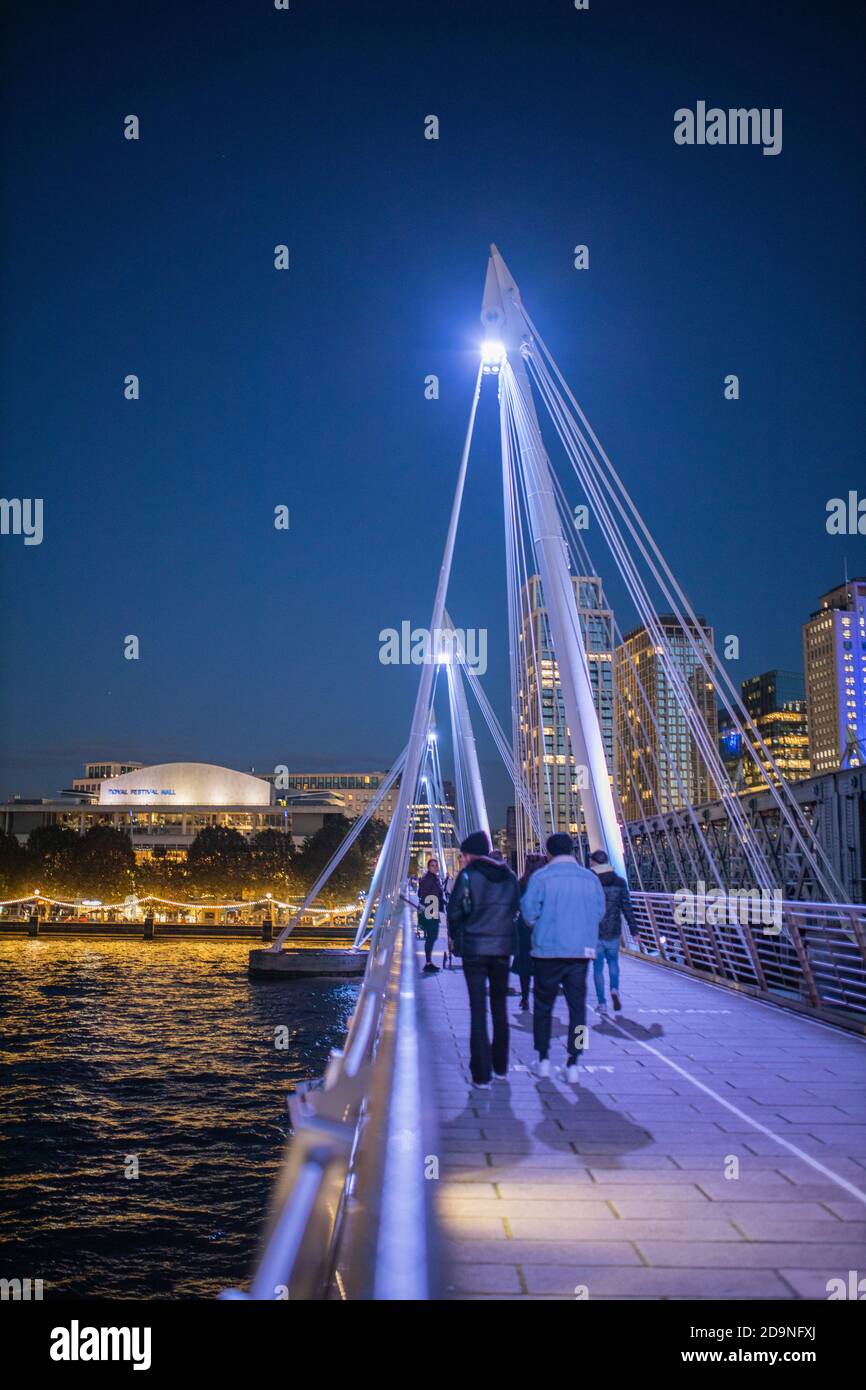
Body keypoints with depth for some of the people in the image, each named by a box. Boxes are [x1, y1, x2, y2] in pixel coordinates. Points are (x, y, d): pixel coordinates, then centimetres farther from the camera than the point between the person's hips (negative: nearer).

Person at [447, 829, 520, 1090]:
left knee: (478, 1009, 0)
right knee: (499, 1005, 16)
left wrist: (456, 937, 9)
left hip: (474, 948, -4)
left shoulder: (468, 875, -7)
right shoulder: (509, 876, 8)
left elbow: (454, 911, -6)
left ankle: (481, 1075, -2)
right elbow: (515, 909, 11)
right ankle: (501, 1066, 23)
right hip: (503, 947, 4)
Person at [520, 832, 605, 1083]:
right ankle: (573, 1064, 4)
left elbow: (529, 912, -9)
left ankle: (543, 1059, 14)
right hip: (581, 950, 2)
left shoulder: (540, 877, -7)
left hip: (548, 950, -2)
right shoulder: (590, 879, 3)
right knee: (577, 1006, 7)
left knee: (543, 1006, 12)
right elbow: (599, 912, 4)